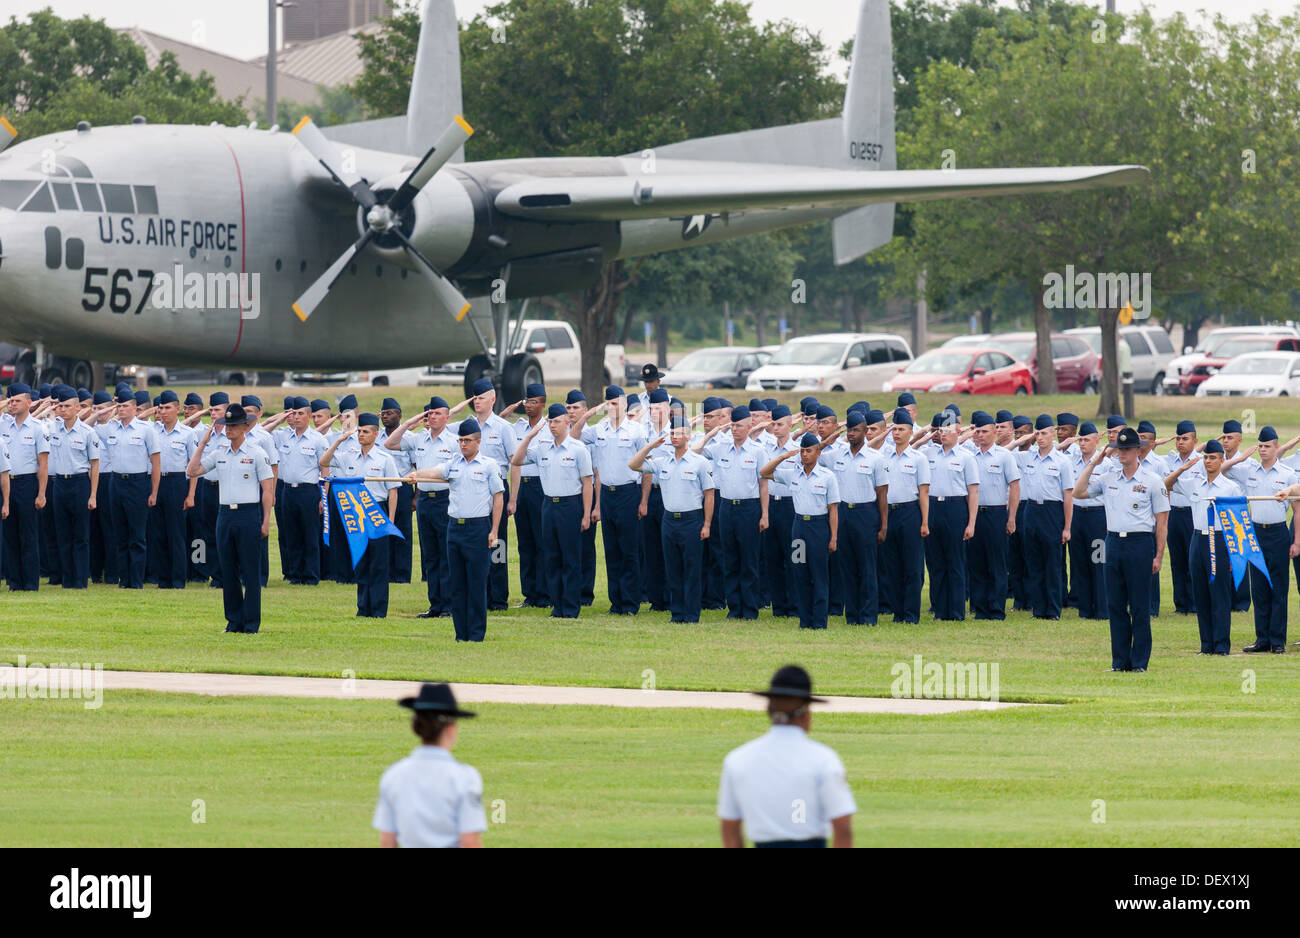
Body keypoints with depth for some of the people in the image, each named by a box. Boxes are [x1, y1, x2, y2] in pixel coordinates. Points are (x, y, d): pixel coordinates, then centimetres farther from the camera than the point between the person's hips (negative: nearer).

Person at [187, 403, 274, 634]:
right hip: (225, 515, 5)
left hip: (249, 514, -5)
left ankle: (251, 623, 0)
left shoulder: (256, 453, -2)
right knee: (228, 571, 7)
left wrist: (266, 521, -9)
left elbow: (267, 489, -3)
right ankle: (234, 621, 13)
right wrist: (203, 442, 5)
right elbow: (192, 471, 8)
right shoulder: (219, 453, 12)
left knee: (250, 571, -4)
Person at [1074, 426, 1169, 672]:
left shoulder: (1152, 481, -1)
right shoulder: (1108, 479, 12)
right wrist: (1092, 464, 6)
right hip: (1114, 542, 5)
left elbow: (1161, 522, -2)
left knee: (1139, 607, -3)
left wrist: (1158, 556, -7)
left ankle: (1140, 661, 2)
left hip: (1140, 543, -5)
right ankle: (1120, 660, 11)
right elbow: (1078, 492, 10)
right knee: (1115, 605, 5)